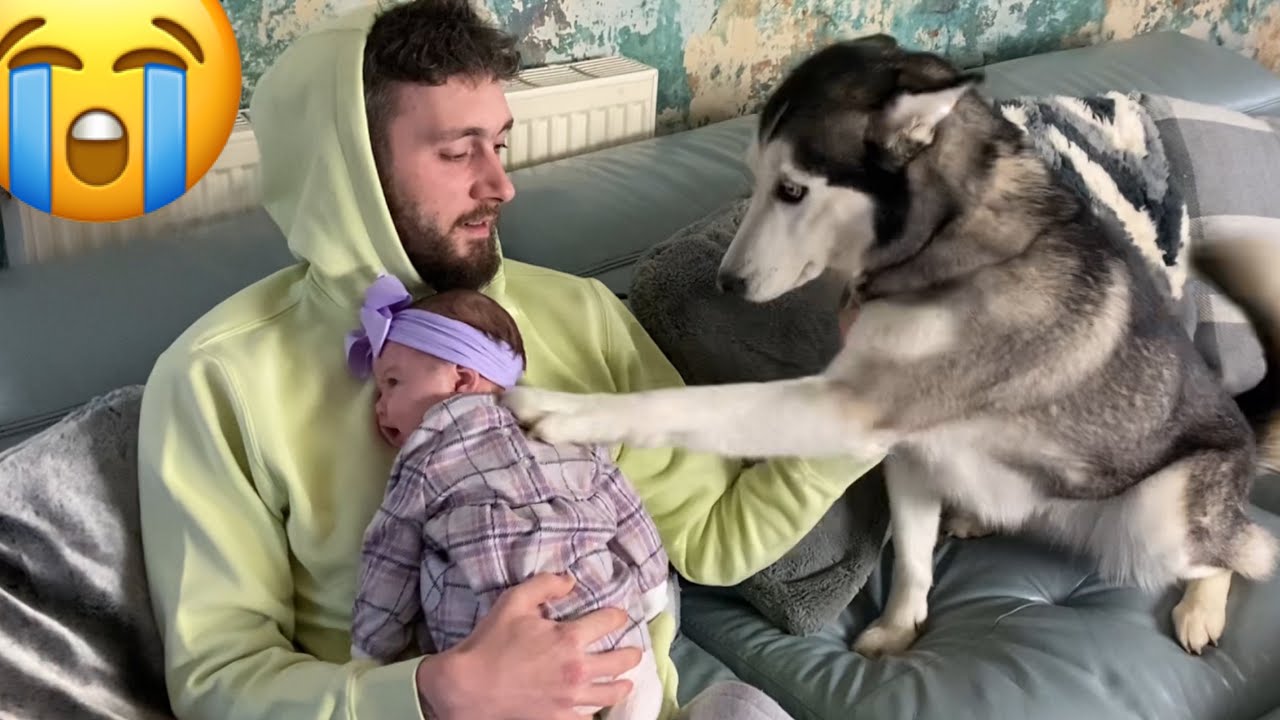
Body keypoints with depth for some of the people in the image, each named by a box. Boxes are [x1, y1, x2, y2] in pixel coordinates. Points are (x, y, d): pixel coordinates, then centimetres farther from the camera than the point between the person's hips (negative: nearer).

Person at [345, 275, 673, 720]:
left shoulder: (429, 455, 5)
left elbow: (389, 572, 9)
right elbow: (639, 537, 15)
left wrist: (367, 660, 22)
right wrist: (636, 617, 26)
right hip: (622, 652, 6)